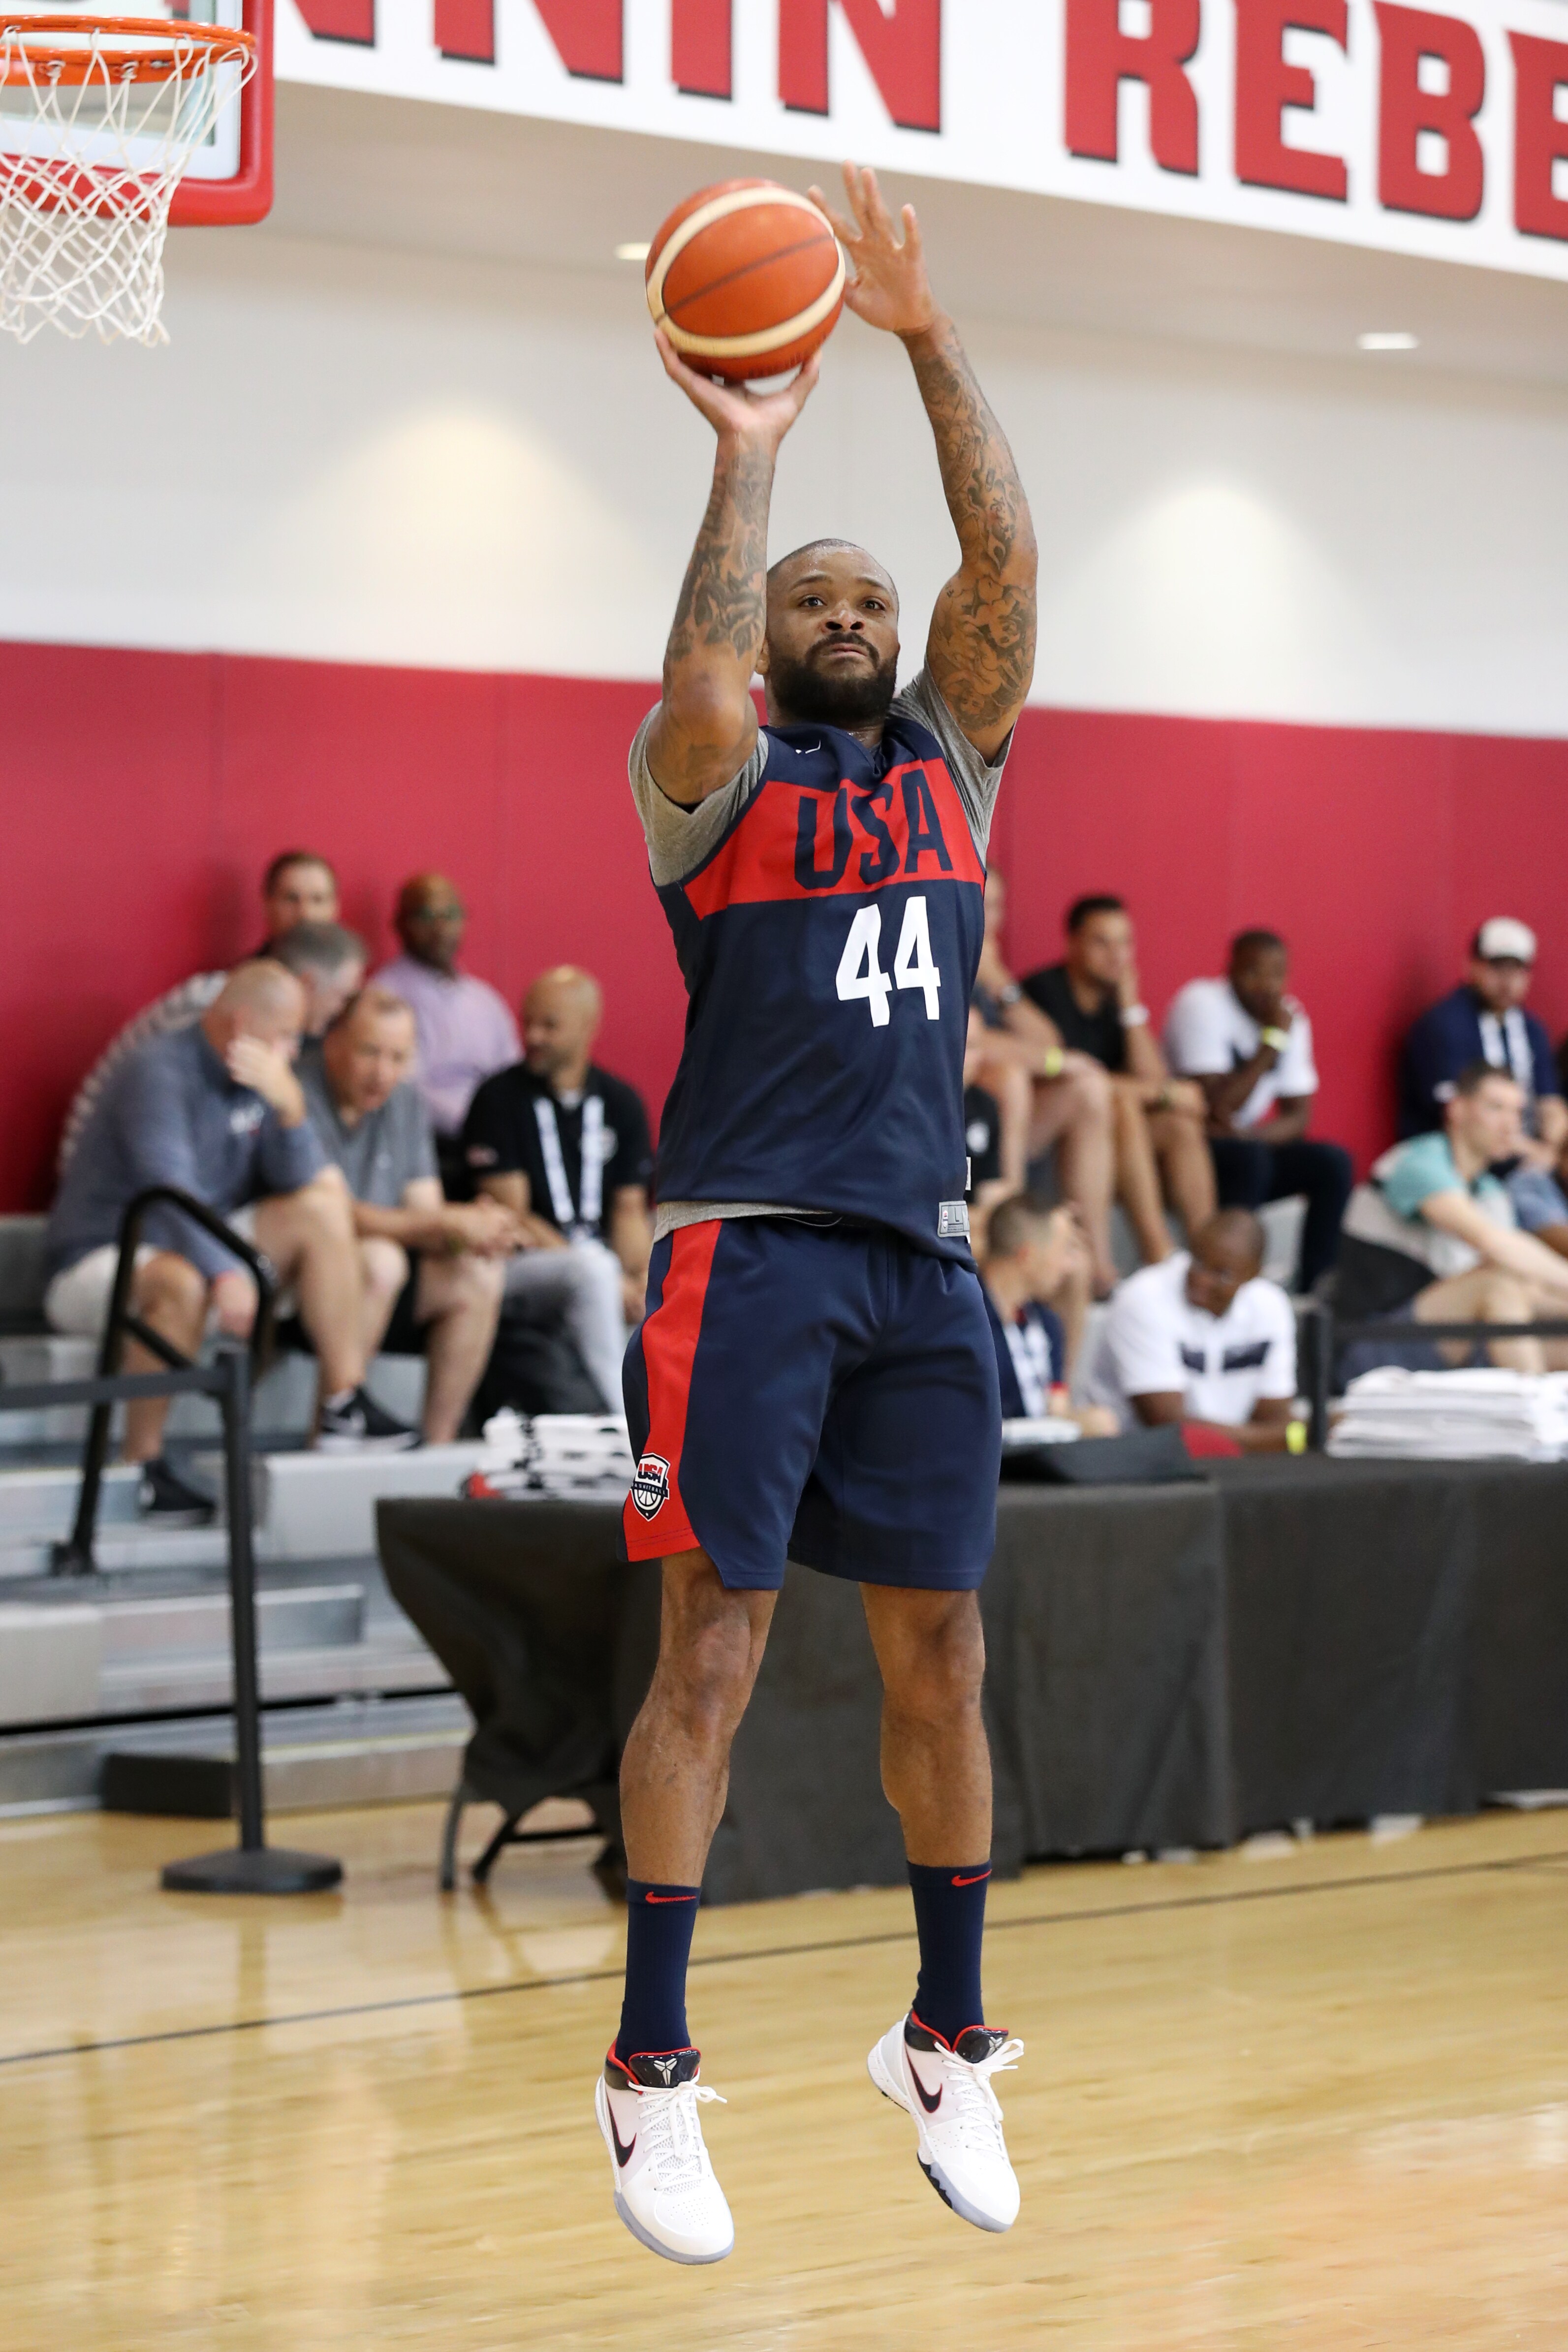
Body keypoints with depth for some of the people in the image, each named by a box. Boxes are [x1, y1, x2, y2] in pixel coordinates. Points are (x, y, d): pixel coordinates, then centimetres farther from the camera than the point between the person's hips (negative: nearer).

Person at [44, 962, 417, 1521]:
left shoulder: (258, 1076, 5)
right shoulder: (161, 1072, -20)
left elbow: (299, 1180, -1)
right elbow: (169, 1190, -32)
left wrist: (289, 1106, -18)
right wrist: (225, 1273, -42)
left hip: (197, 1244, 8)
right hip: (99, 1261, -8)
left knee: (323, 1208, -5)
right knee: (182, 1282, -41)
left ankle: (344, 1406, -9)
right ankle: (144, 1465, -29)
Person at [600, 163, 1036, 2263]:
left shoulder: (950, 758, 14)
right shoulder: (715, 777, 2)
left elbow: (1008, 562, 0)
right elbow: (703, 692, -22)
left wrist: (929, 341, -6)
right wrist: (750, 453, -19)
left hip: (920, 1258, 5)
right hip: (749, 1247, -5)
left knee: (940, 1652, 8)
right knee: (715, 1644, -6)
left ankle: (949, 2038, 20)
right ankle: (651, 2072, -2)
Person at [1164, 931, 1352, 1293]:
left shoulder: (1290, 1016, 3)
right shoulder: (1203, 1004, -17)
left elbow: (1298, 1116, 2)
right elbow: (1219, 1108, -23)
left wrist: (1247, 1136, -19)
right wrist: (1273, 1040, -21)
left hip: (1243, 1145, 7)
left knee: (1333, 1163, -13)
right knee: (1250, 1158, -35)